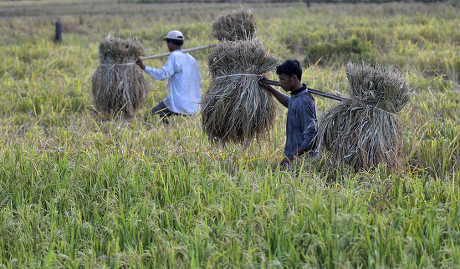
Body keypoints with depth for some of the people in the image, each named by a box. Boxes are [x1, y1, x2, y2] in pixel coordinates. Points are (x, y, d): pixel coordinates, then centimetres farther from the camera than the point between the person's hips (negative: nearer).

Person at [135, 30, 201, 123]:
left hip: (179, 105, -8)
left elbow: (163, 74, -18)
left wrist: (144, 67, -14)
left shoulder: (175, 56, -8)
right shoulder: (191, 59, 15)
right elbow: (198, 82, 17)